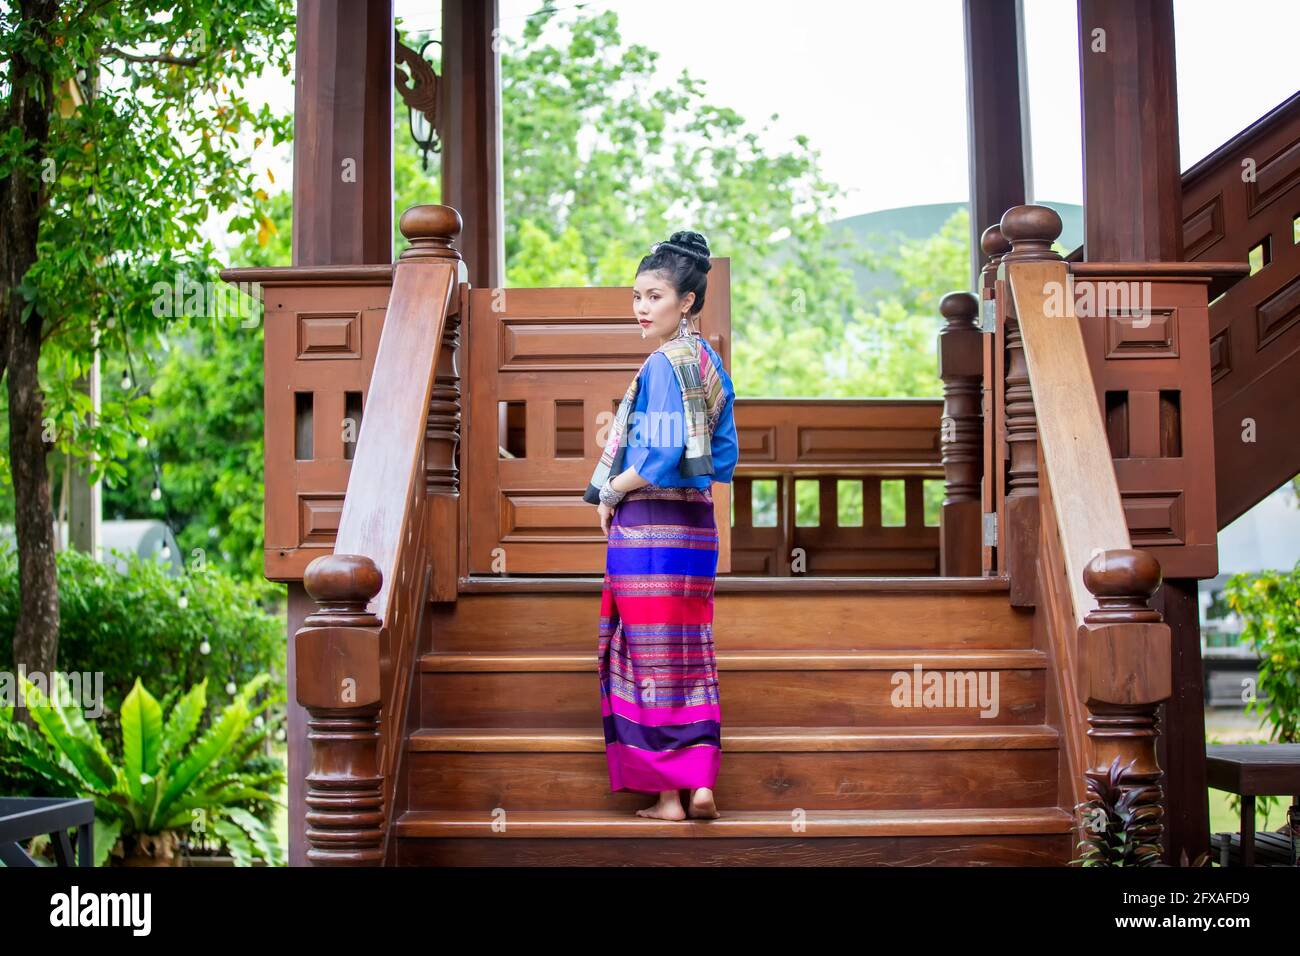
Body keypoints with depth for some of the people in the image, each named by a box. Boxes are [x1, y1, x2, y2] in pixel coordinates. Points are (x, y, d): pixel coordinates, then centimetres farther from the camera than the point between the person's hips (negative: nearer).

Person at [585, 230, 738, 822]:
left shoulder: (663, 365, -14)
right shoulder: (710, 363, 12)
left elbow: (660, 456, -21)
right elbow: (723, 459, 14)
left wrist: (609, 491, -7)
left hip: (648, 526, -8)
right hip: (695, 523, 9)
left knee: (653, 656, 0)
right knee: (690, 653, 12)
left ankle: (669, 794, 6)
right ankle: (701, 784, 12)